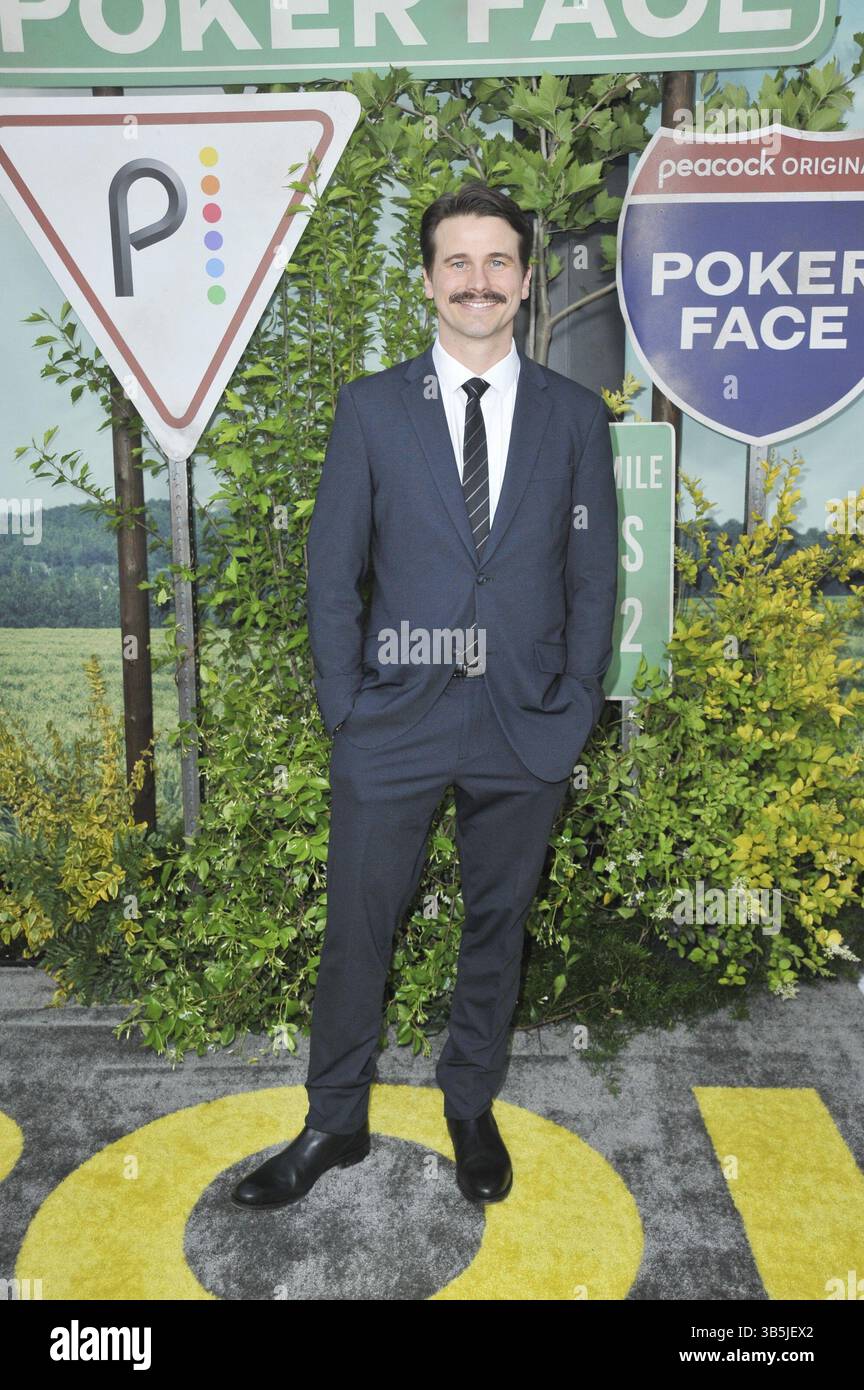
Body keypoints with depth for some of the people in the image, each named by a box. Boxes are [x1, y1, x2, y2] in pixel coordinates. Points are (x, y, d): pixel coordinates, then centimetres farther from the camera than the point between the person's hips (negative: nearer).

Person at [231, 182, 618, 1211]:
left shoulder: (575, 415, 5)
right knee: (355, 934, 8)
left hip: (527, 731, 1)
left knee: (497, 930, 15)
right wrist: (344, 708, -4)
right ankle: (333, 1125, 31)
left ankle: (471, 1108, 38)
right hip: (394, 726, -1)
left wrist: (574, 710, -1)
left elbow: (593, 577, 6)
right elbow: (332, 572, 1)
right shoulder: (371, 408, 2)